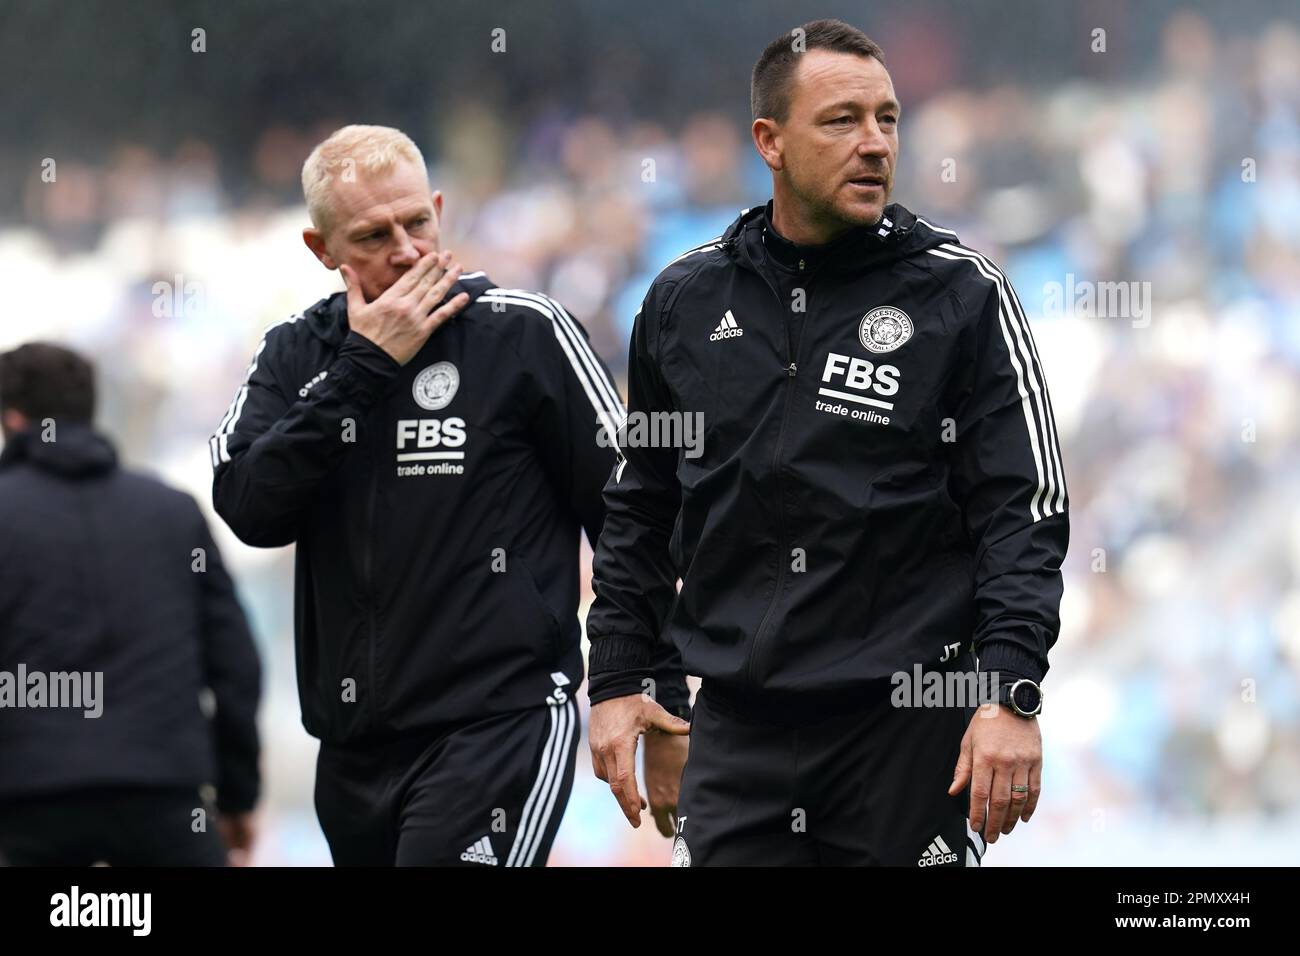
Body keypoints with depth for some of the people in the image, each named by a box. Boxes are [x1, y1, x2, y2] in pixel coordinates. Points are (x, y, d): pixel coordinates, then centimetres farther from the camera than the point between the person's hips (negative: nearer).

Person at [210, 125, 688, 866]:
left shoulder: (524, 332, -4)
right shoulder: (299, 354, 8)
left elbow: (629, 515, 0)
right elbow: (250, 508, -7)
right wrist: (366, 367, -11)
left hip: (500, 725, -5)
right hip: (356, 744, 5)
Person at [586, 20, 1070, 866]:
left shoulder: (963, 294, -2)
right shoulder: (686, 302, 8)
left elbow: (1025, 511, -5)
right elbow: (639, 511, 18)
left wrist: (1010, 697, -15)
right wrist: (616, 683, 12)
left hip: (910, 728, -3)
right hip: (736, 725, 3)